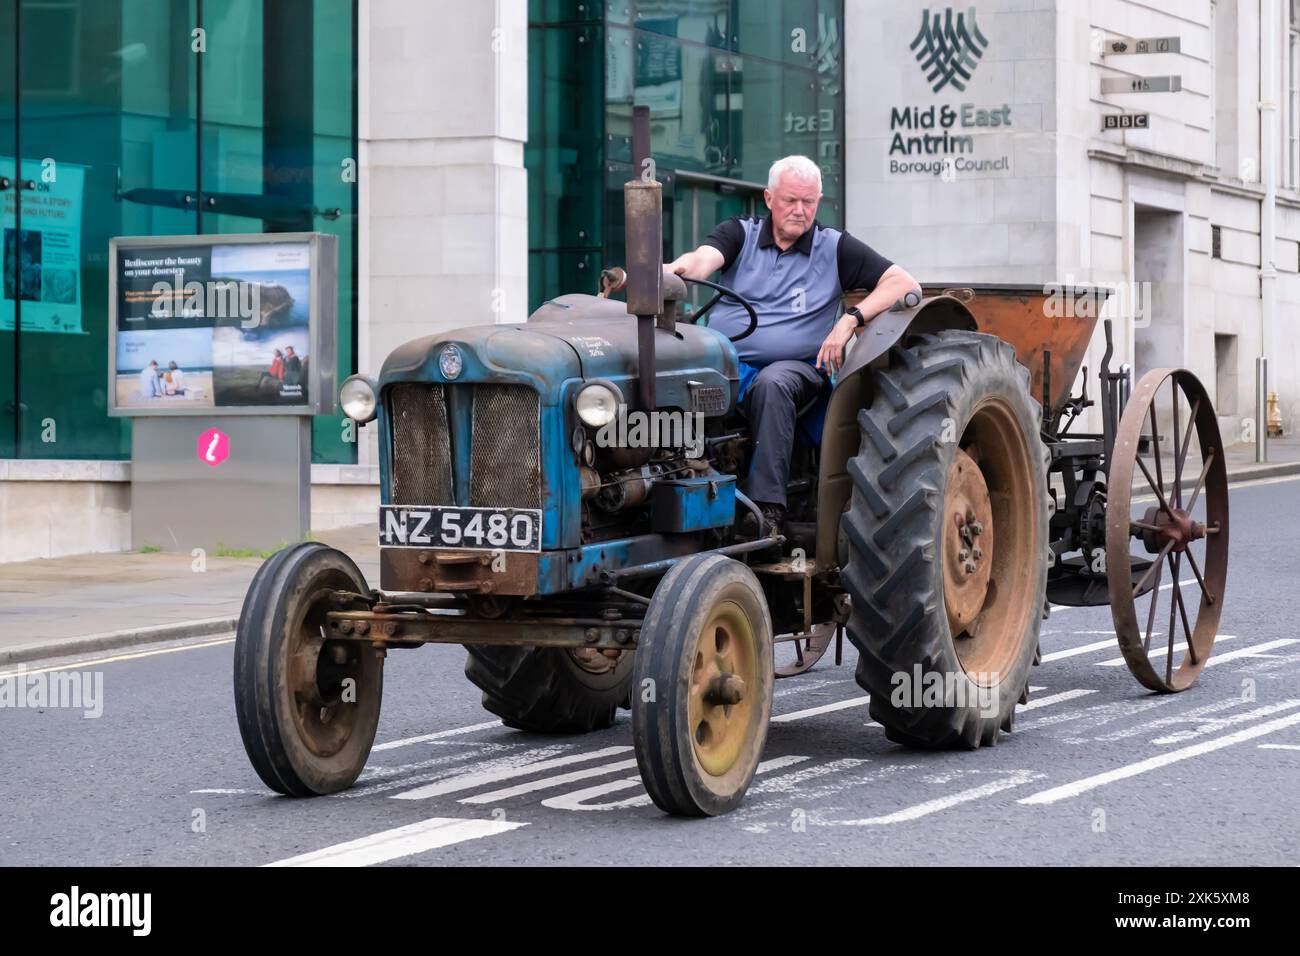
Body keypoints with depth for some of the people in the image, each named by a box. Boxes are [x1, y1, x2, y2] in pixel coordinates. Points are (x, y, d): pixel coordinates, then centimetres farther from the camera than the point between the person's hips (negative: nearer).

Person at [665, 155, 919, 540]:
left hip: (793, 366, -1)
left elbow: (904, 284, 1)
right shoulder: (739, 234, 11)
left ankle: (768, 506, -40)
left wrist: (850, 320, -13)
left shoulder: (835, 248, 8)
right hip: (724, 360, 1)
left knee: (772, 385, -38)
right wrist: (679, 268, -36)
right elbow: (704, 259, -11)